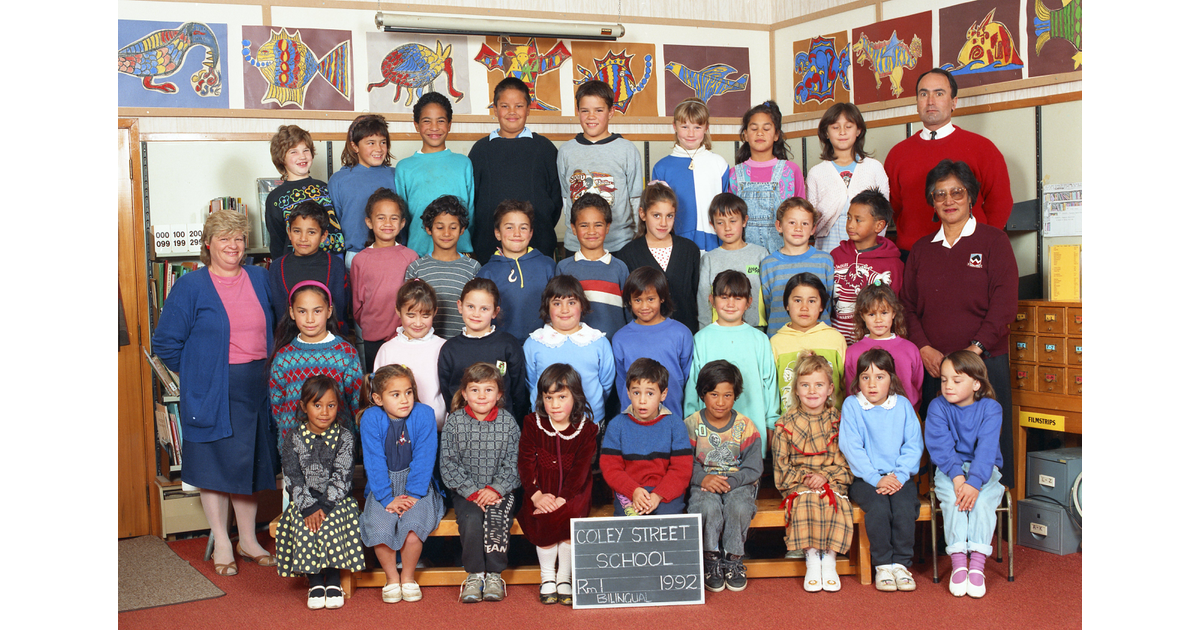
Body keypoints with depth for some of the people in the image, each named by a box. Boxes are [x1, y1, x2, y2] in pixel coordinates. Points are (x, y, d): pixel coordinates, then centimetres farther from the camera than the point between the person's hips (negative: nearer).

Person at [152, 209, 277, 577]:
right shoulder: (191, 286, -5)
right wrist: (197, 373, -2)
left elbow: (273, 329, 20)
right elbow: (166, 342, -3)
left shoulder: (259, 279, 7)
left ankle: (248, 540, 25)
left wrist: (266, 370, 11)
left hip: (257, 389, 4)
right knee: (215, 464, 3)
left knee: (250, 463, 12)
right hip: (211, 393, -4)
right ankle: (221, 544, 16)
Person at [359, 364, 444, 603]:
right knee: (378, 526, -25)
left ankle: (408, 576, -2)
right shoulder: (371, 418, -7)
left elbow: (424, 458, -9)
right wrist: (387, 498, -16)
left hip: (417, 485, -1)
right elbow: (374, 462, -8)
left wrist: (413, 494, -16)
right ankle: (391, 577, 1)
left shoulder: (424, 414, -8)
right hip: (383, 486, 1)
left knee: (414, 522, -27)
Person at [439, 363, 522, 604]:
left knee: (497, 517, -27)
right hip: (465, 491, 0)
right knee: (472, 518, -27)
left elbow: (512, 462, 0)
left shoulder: (507, 422, 2)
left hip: (500, 490, 0)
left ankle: (494, 574, -15)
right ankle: (474, 574, -15)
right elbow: (449, 462, -3)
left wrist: (496, 489, -13)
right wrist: (472, 491, -13)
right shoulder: (454, 422, 1)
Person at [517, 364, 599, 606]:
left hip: (572, 493, -1)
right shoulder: (533, 424, 1)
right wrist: (537, 495, -20)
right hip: (541, 491, 1)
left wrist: (561, 499, -23)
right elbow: (525, 463, -4)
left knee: (570, 515, -29)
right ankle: (547, 576, -5)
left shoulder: (586, 429, -2)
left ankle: (564, 577, -9)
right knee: (542, 520, -27)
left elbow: (580, 470, -9)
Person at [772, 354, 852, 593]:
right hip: (798, 484, -1)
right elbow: (782, 466, 4)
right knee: (806, 503, -31)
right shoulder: (786, 424, 4)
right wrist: (804, 477, -10)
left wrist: (826, 476, -13)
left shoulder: (838, 420, 6)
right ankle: (811, 560, -18)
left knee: (835, 502, -29)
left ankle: (830, 560, -14)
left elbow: (844, 460, 3)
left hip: (832, 481, 1)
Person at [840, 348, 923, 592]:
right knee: (878, 507, -28)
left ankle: (901, 563, -11)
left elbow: (913, 446, 4)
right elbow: (851, 447, -6)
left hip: (899, 477, 2)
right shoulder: (851, 405, 2)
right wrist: (876, 479, -14)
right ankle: (882, 565, -13)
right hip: (865, 478, -2)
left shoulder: (903, 405, 9)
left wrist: (899, 475, -11)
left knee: (905, 506, -26)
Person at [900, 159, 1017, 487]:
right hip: (933, 363, 3)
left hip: (985, 360, -3)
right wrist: (924, 348, -5)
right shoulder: (921, 249, 15)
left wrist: (974, 349, -14)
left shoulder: (993, 241, 4)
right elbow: (908, 304, 11)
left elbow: (1004, 304, -5)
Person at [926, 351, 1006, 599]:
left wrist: (974, 481, -30)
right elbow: (941, 447, -13)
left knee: (983, 500, -29)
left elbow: (986, 449, -17)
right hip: (949, 469, 0)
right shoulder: (938, 407, -3)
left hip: (983, 469, 0)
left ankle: (977, 565, -26)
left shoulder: (990, 409, -6)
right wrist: (957, 476, -28)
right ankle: (958, 563, -27)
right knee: (953, 497, -29)